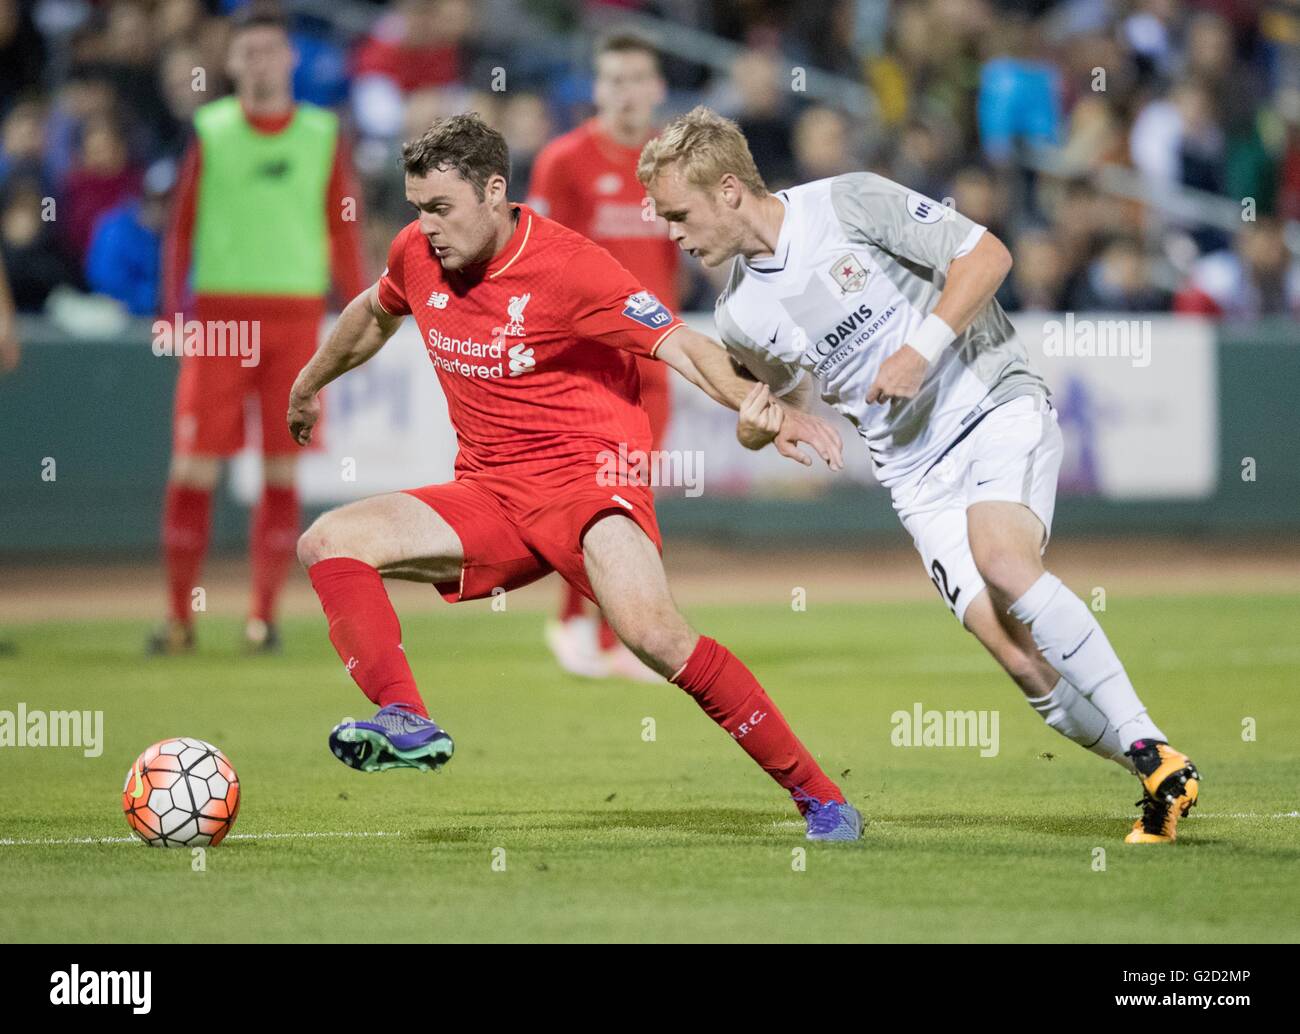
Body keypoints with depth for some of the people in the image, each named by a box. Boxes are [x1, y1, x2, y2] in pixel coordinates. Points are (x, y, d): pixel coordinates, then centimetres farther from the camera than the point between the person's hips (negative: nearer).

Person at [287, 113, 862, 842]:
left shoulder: (567, 264, -15)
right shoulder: (417, 256, 4)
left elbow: (681, 347, -21)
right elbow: (375, 316, 28)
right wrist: (311, 384, 44)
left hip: (588, 475, -7)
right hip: (489, 493, 7)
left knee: (653, 633, -29)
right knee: (329, 543, -12)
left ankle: (821, 799, -21)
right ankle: (407, 723, -29)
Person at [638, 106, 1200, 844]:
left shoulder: (849, 203, -10)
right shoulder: (741, 316, 5)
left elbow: (986, 254, -9)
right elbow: (780, 402, 21)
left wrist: (924, 347, -17)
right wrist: (760, 420, -2)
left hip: (997, 404, -4)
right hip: (917, 471, 4)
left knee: (1002, 560, -32)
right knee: (1022, 658, -14)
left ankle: (1152, 749, -25)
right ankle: (1163, 784, -1)